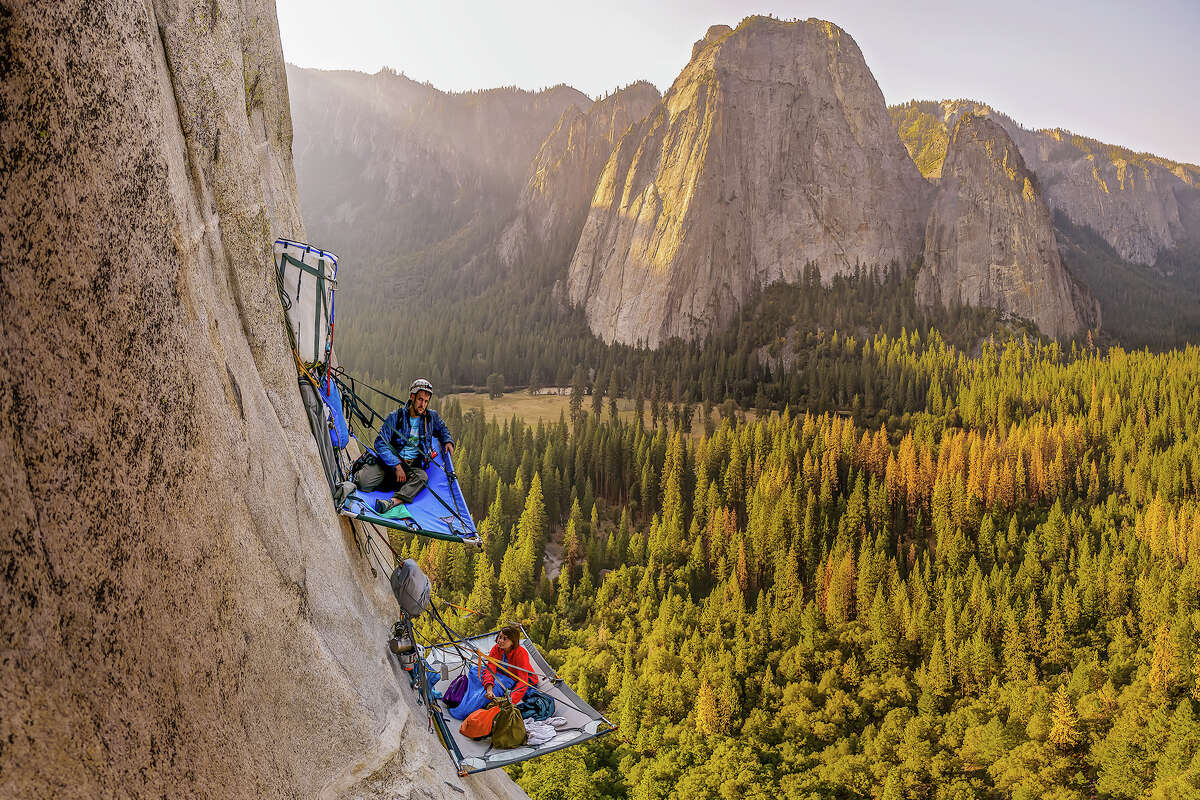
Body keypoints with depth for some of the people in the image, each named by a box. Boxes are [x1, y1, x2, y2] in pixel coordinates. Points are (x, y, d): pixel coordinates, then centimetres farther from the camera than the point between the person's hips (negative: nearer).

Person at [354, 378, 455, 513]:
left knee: (422, 477, -34)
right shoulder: (396, 417, -8)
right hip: (390, 461, -2)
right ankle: (358, 474, 10)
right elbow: (380, 444, -12)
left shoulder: (431, 417, 4)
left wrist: (448, 441, 6)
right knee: (364, 482, -25)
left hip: (413, 465, 2)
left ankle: (394, 501, -51)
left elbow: (442, 428, 29)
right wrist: (397, 465, -21)